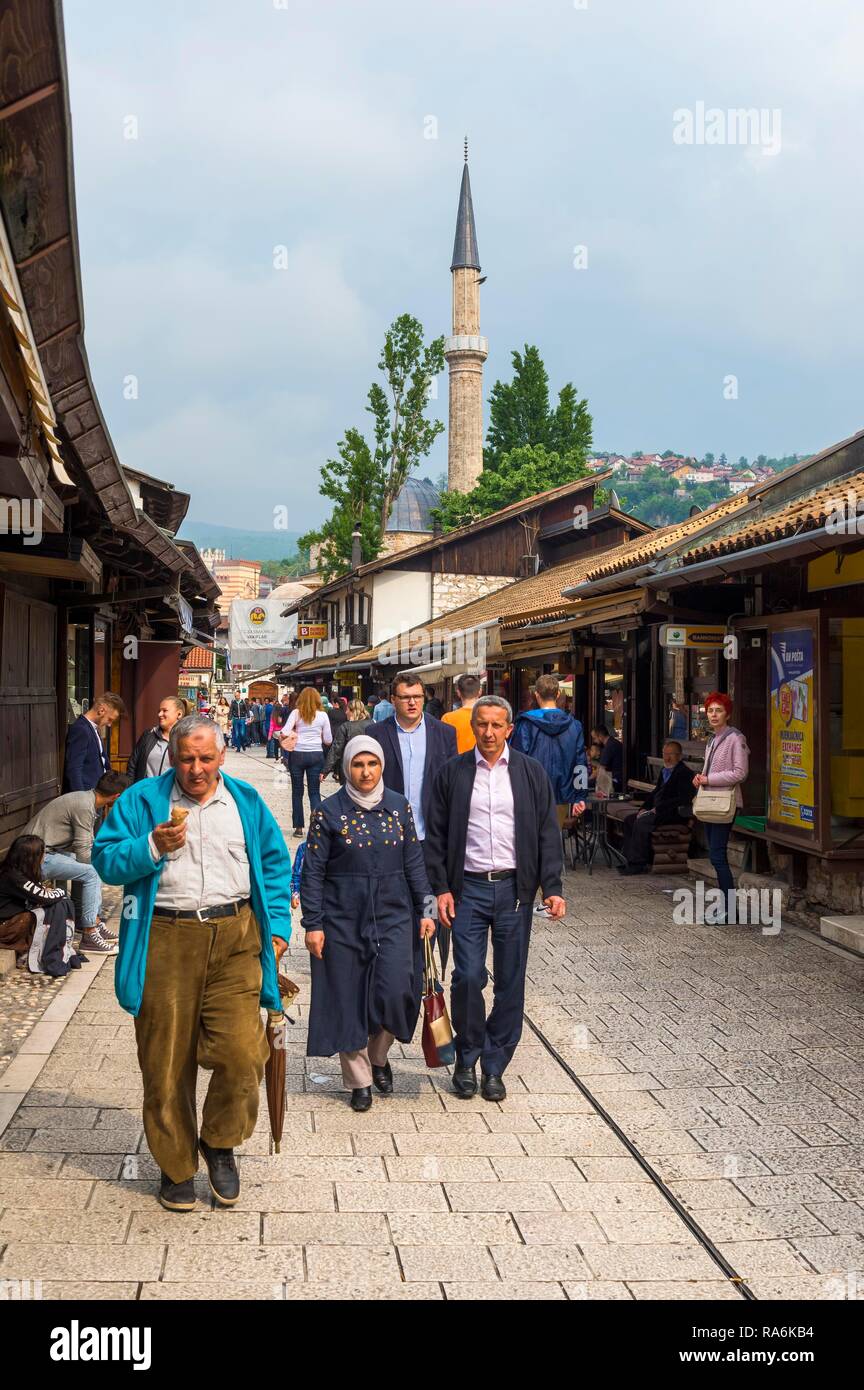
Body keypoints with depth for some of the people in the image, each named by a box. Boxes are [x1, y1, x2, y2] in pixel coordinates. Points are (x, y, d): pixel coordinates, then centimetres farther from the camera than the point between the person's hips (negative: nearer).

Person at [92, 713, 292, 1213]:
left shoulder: (246, 801, 11)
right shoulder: (143, 800, 5)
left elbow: (275, 864, 17)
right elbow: (105, 860, 2)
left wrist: (277, 925, 8)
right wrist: (151, 847, -15)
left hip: (234, 940, 1)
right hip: (165, 941, -1)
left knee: (242, 1052, -10)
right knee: (166, 1061, 5)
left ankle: (219, 1142, 17)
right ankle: (176, 1164, 25)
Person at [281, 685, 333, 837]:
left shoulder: (296, 713, -4)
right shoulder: (322, 715, -1)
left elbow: (284, 734, -13)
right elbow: (328, 741, 1)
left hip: (297, 755, -1)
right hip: (316, 755, 1)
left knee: (297, 792, 10)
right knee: (314, 792, 6)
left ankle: (299, 827, 11)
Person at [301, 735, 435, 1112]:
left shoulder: (399, 807, 4)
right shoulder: (328, 812, -4)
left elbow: (414, 862, 9)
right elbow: (313, 872, -4)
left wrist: (424, 910, 5)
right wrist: (313, 924, -7)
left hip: (394, 916, 2)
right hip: (344, 920, -2)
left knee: (396, 992, -8)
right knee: (348, 998, 3)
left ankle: (378, 1057, 21)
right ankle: (359, 1080, 19)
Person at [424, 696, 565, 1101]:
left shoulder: (531, 773, 5)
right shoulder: (452, 772, 4)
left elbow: (547, 833, 5)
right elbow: (436, 835, 5)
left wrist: (552, 887, -2)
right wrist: (441, 888, -3)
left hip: (514, 888, 1)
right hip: (468, 888, -1)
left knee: (510, 981, 5)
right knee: (467, 977, -6)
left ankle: (494, 1067, 17)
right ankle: (467, 1059, 14)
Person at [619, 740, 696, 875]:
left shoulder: (684, 773, -12)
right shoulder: (664, 771, 17)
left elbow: (683, 800, -21)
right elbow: (655, 793, 23)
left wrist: (658, 808, -19)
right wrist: (644, 808, 5)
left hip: (675, 814, -10)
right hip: (658, 812, 10)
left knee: (641, 822, -26)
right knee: (629, 820, 0)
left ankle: (638, 864, -20)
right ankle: (630, 858, 1)